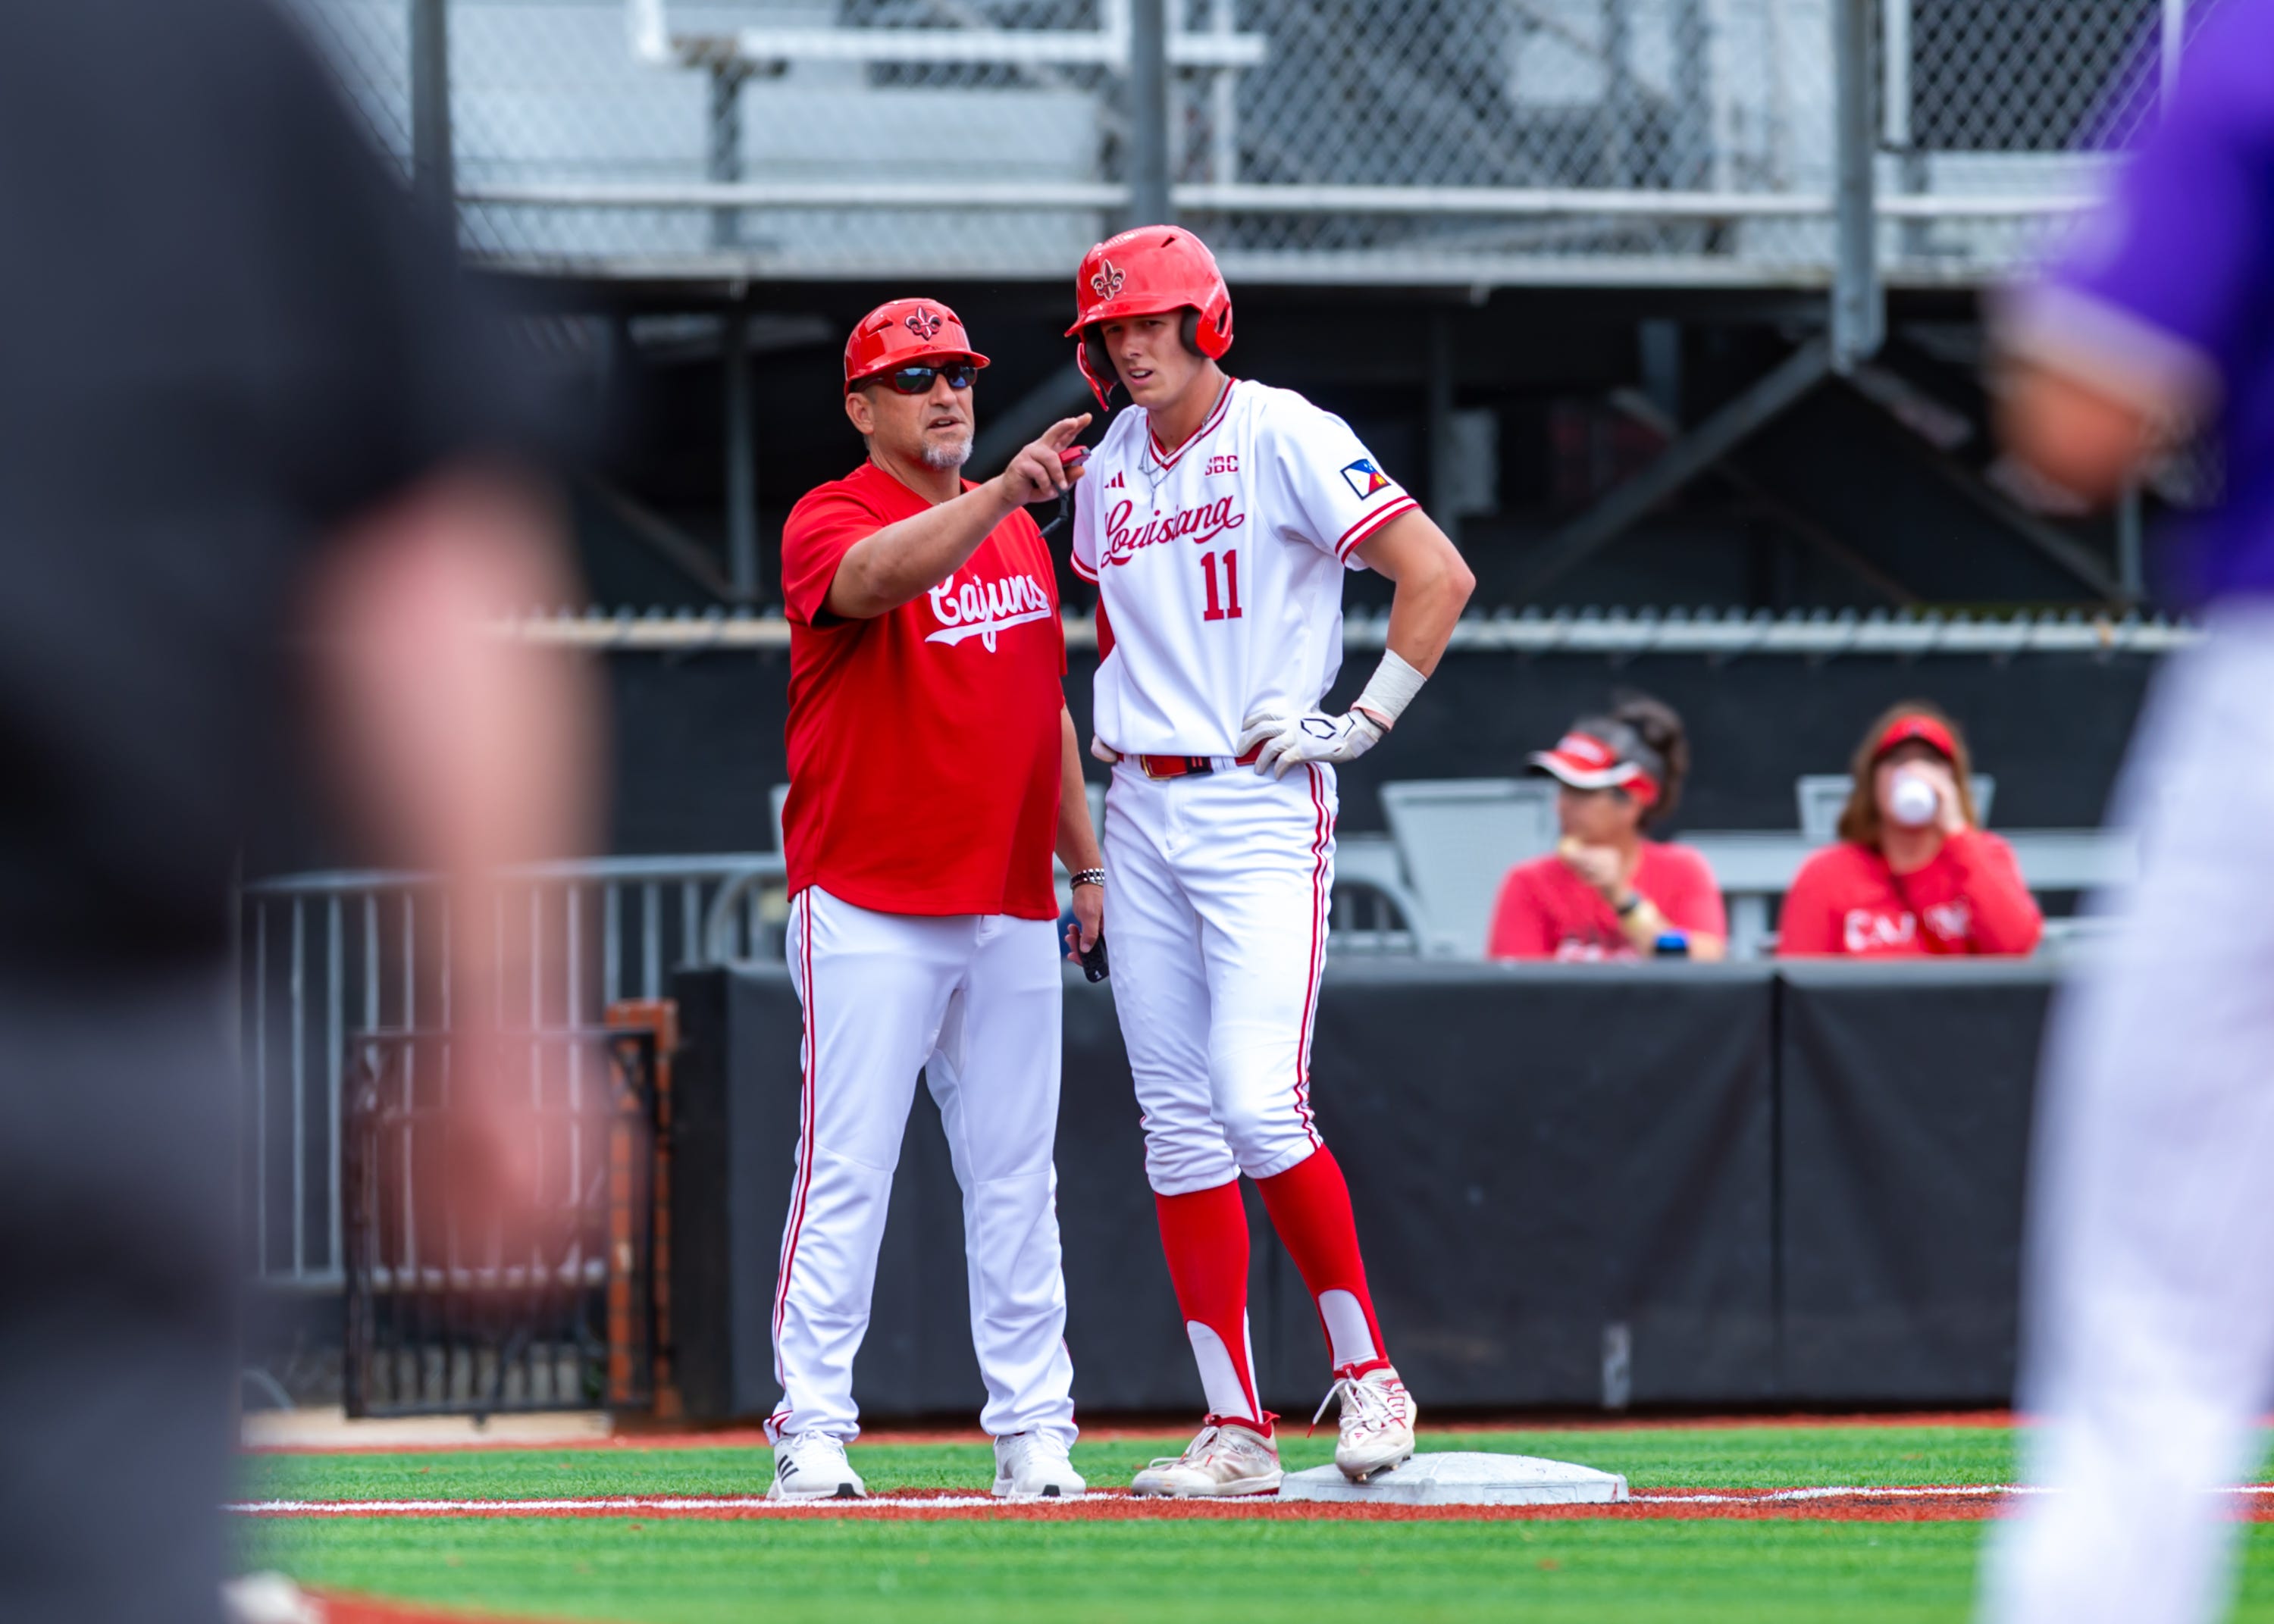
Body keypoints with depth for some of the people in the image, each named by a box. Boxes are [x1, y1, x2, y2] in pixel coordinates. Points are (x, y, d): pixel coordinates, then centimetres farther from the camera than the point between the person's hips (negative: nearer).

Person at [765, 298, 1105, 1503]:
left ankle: (1033, 1432, 9)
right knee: (847, 1171, -7)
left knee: (1014, 1177, 7)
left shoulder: (1016, 529, 16)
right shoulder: (830, 521, -6)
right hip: (869, 906, -6)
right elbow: (878, 576, -31)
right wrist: (1001, 494, -46)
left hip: (1010, 909, 6)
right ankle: (811, 1430, -6)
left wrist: (1085, 862, 18)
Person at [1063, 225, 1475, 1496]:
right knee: (1179, 1125, 3)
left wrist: (1368, 720, -13)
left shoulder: (1285, 437, -8)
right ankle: (1237, 1428, 5)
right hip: (1144, 812, 7)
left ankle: (1367, 1366, 0)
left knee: (1260, 1104, -17)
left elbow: (1439, 574, -13)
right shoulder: (1110, 471, 12)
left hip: (1262, 806, -7)